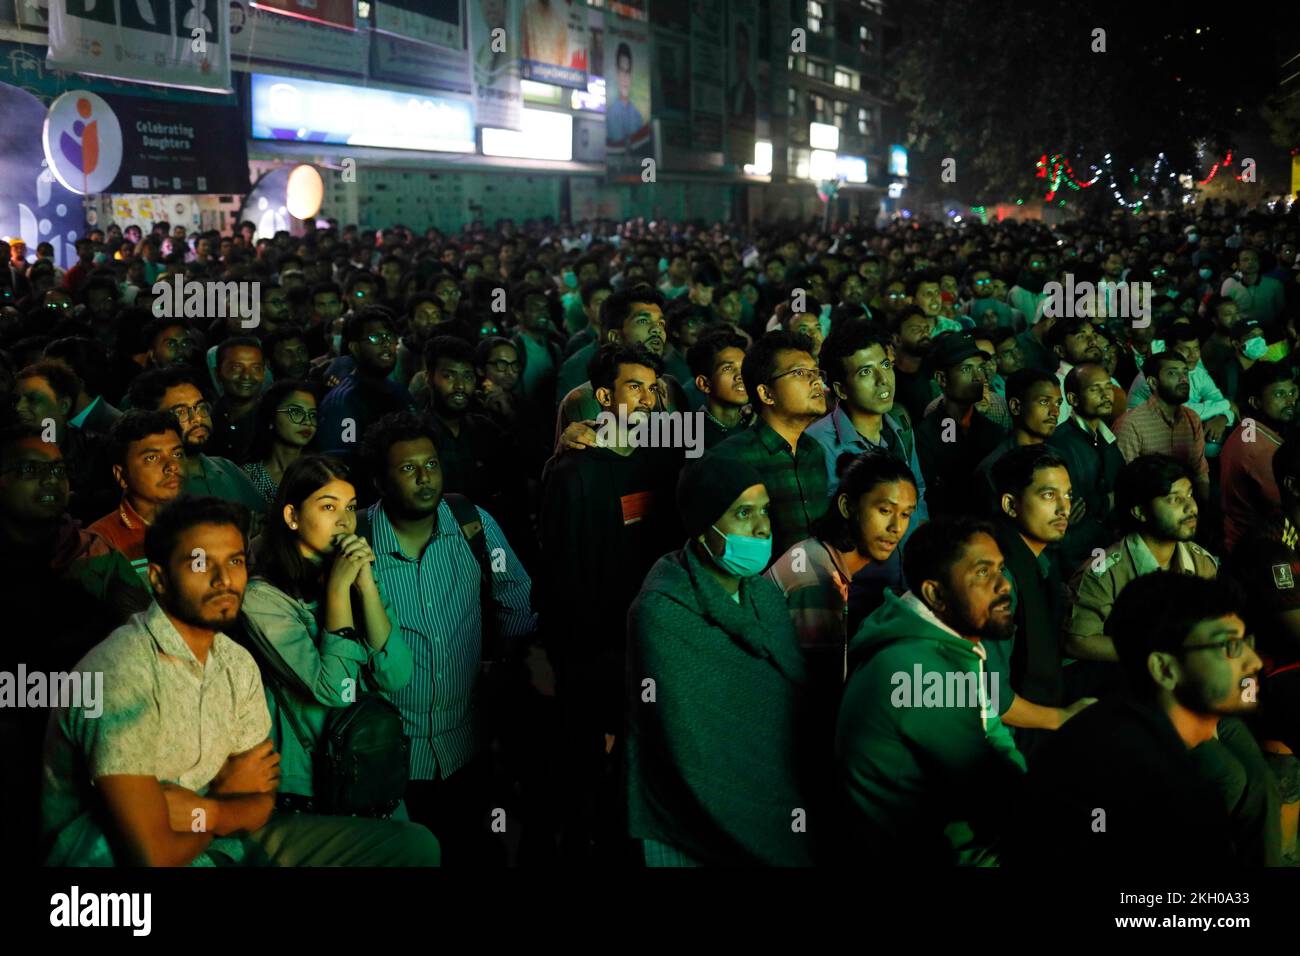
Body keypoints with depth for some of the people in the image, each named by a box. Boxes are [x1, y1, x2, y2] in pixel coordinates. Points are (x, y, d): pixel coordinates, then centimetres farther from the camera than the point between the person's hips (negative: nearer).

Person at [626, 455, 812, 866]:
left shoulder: (767, 595, 3)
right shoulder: (663, 612, -19)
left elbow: (799, 709, 3)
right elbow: (695, 758, -22)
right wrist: (790, 848, -20)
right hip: (696, 842, -6)